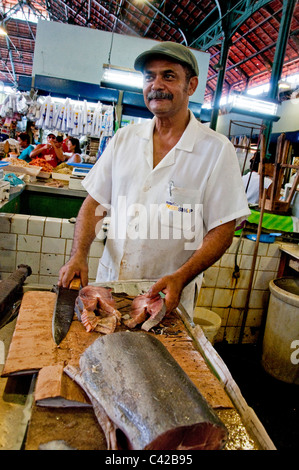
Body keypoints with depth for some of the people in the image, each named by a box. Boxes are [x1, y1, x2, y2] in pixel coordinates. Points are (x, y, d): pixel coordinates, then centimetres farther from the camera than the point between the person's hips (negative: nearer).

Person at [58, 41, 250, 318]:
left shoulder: (217, 150, -11)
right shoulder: (124, 138, 2)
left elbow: (223, 231, -12)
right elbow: (95, 202, 4)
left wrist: (181, 278, -24)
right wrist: (79, 254, -10)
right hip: (109, 282, 4)